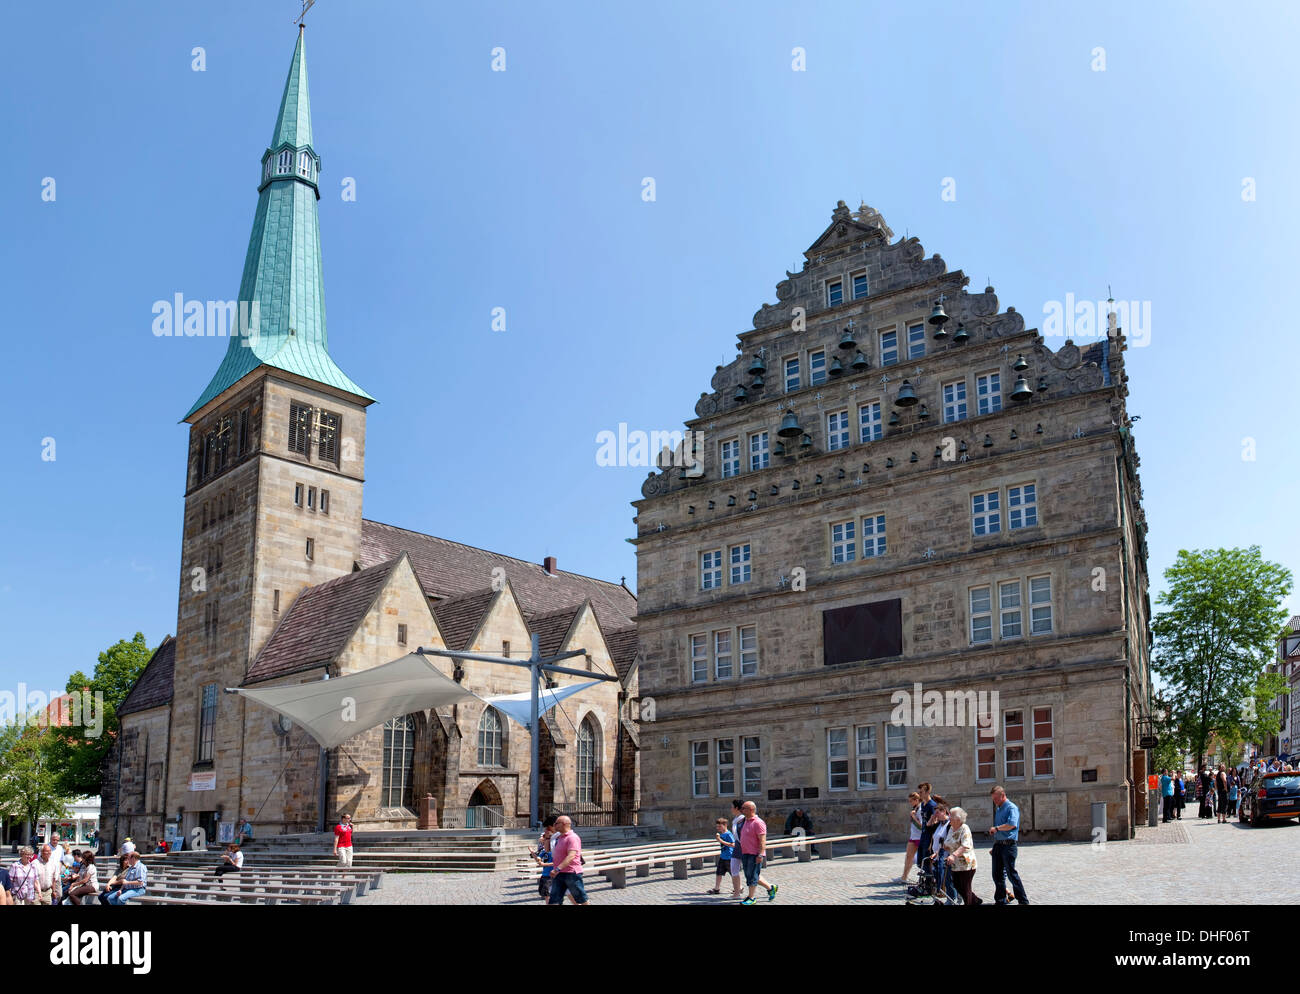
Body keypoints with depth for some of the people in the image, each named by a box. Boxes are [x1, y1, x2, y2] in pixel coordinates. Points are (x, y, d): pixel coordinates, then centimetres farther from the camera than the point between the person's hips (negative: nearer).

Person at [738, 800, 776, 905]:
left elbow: (762, 840, -19)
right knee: (749, 876, 14)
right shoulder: (746, 821, 15)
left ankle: (751, 898, 5)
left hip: (754, 854, -10)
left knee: (752, 876, -4)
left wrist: (760, 855, -24)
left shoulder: (758, 823, -15)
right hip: (745, 853, 10)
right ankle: (770, 887, 27)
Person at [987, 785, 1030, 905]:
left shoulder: (1012, 808, -11)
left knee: (1011, 873, -5)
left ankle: (1023, 901, 4)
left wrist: (996, 828, -18)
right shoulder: (998, 809, 17)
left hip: (1008, 845, -9)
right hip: (998, 845, 9)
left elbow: (1012, 824, -27)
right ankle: (1000, 900, 21)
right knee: (997, 874, 11)